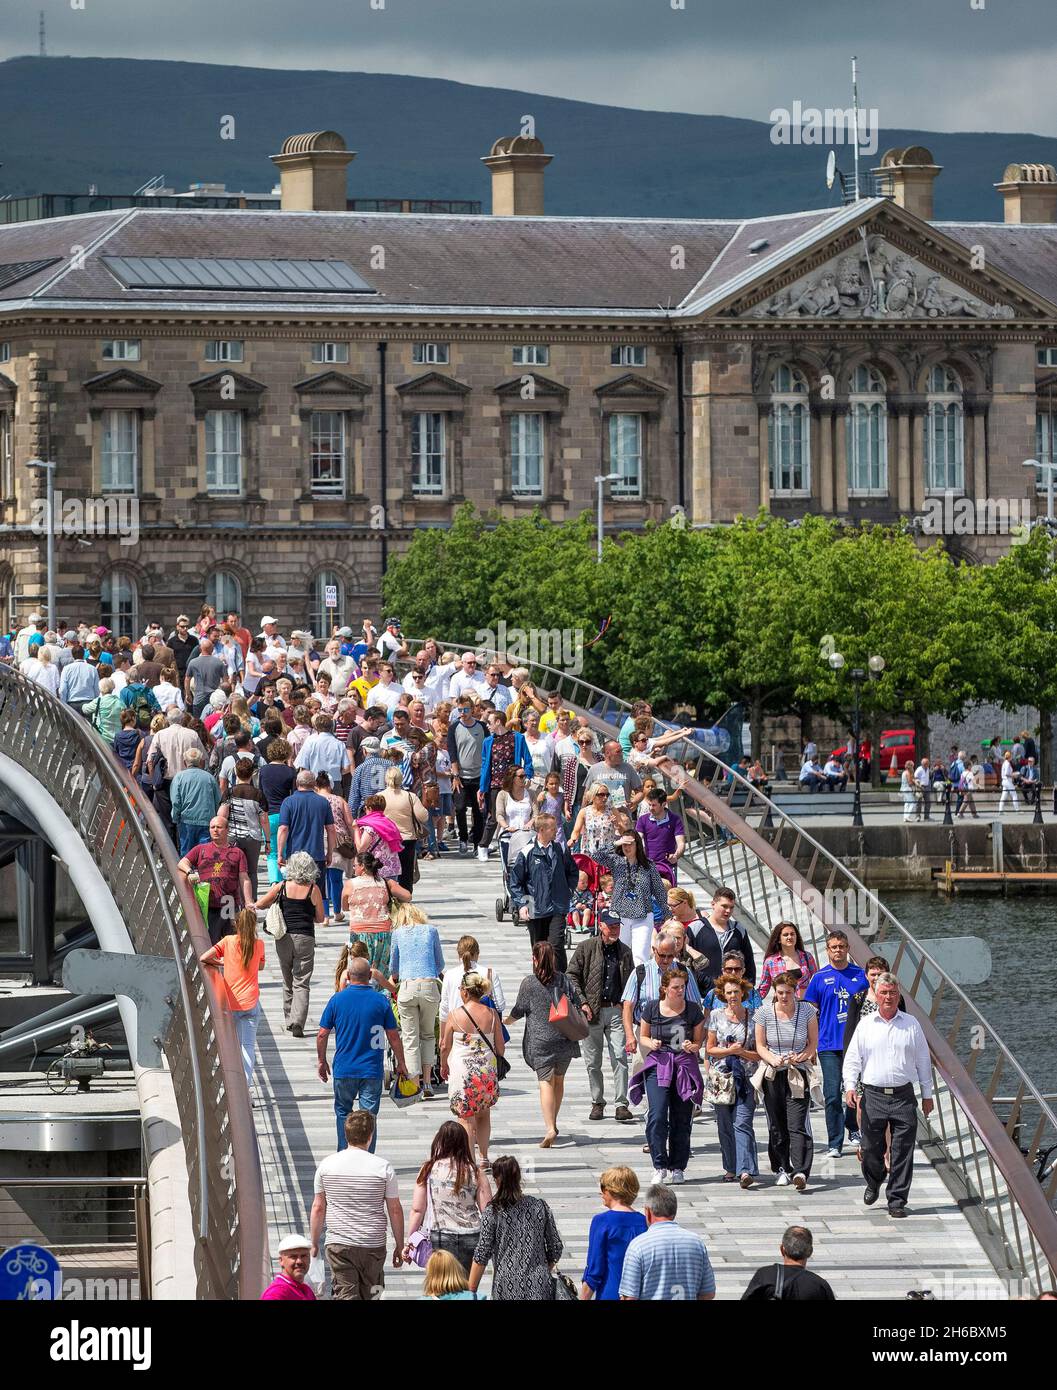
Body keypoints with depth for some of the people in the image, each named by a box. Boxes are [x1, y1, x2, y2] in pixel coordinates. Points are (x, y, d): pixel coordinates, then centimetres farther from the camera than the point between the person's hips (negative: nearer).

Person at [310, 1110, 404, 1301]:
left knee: (346, 1297, -2)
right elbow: (395, 1210, -2)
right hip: (373, 1246, 0)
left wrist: (314, 1244, 15)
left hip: (338, 1245, 0)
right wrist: (399, 1246, 10)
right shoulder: (383, 1168, -6)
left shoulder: (327, 1165, -2)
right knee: (369, 1295, 15)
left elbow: (318, 1208, 3)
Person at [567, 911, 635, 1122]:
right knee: (593, 1061, 6)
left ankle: (621, 1105, -9)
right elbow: (572, 976, 0)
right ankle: (597, 1103, 18)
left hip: (617, 1011, 1)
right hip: (592, 1012, -1)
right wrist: (582, 1002, -9)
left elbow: (631, 982, 20)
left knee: (620, 1058, -9)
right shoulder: (586, 948, 0)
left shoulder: (625, 952, 10)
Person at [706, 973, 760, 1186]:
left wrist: (741, 1052, -10)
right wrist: (730, 1050, -9)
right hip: (722, 1076, 2)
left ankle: (745, 1171, -22)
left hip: (746, 1077, -2)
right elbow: (710, 1048, 6)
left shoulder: (753, 1017, 4)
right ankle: (731, 1168, 16)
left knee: (742, 1123, -13)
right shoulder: (717, 1016, 7)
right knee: (725, 1125, 4)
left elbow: (759, 1053, 6)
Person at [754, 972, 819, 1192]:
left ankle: (800, 1172, -23)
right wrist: (772, 1059, -14)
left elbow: (813, 1043, 5)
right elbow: (760, 1045, 6)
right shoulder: (764, 1013, 0)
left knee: (797, 1126, -13)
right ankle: (783, 1169, 21)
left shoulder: (807, 1011, -2)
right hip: (772, 1075, 2)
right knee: (776, 1126, 7)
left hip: (798, 1075, -2)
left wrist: (800, 1057, -14)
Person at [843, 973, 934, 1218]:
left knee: (902, 1152, -3)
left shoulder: (912, 1025, 8)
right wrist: (850, 1086, -9)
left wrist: (927, 1094, 12)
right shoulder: (865, 1025, 7)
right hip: (873, 1095, 0)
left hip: (903, 1096, 0)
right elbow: (853, 1058, 6)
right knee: (871, 1149, 3)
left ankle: (897, 1200, 4)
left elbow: (923, 1061, 13)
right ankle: (873, 1182, 33)